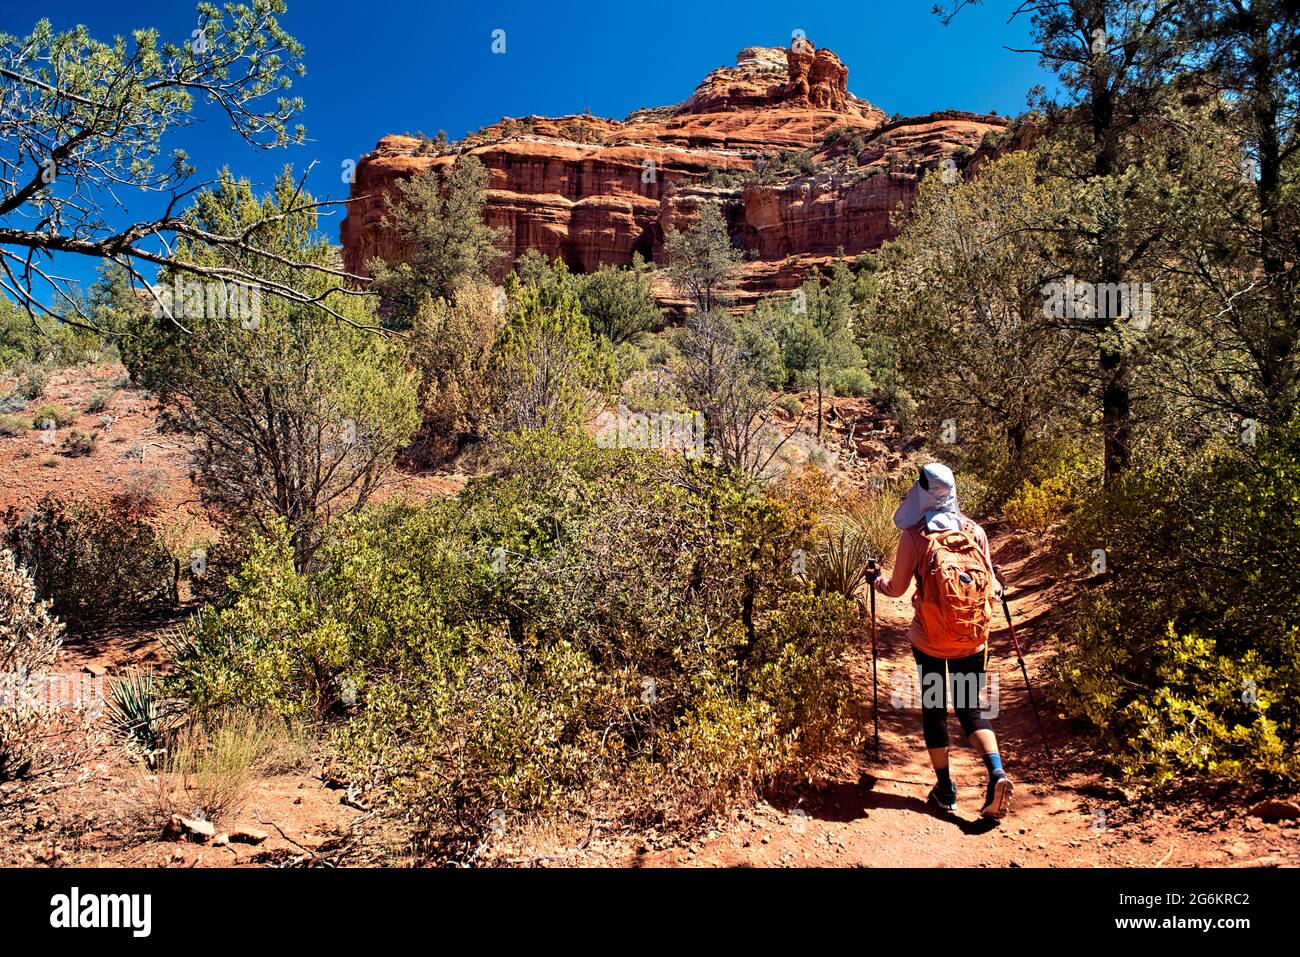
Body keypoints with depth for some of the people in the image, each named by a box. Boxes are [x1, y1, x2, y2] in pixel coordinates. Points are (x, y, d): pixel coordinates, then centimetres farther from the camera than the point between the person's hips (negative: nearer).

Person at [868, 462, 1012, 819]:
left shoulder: (914, 536, -9)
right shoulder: (975, 531, -1)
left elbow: (897, 588, -1)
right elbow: (990, 585, 6)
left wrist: (877, 580, 21)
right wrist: (996, 587, 31)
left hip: (929, 640, -2)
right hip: (972, 641, 2)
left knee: (934, 709, 13)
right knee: (971, 709, 14)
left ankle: (945, 789, 16)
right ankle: (996, 771, -7)